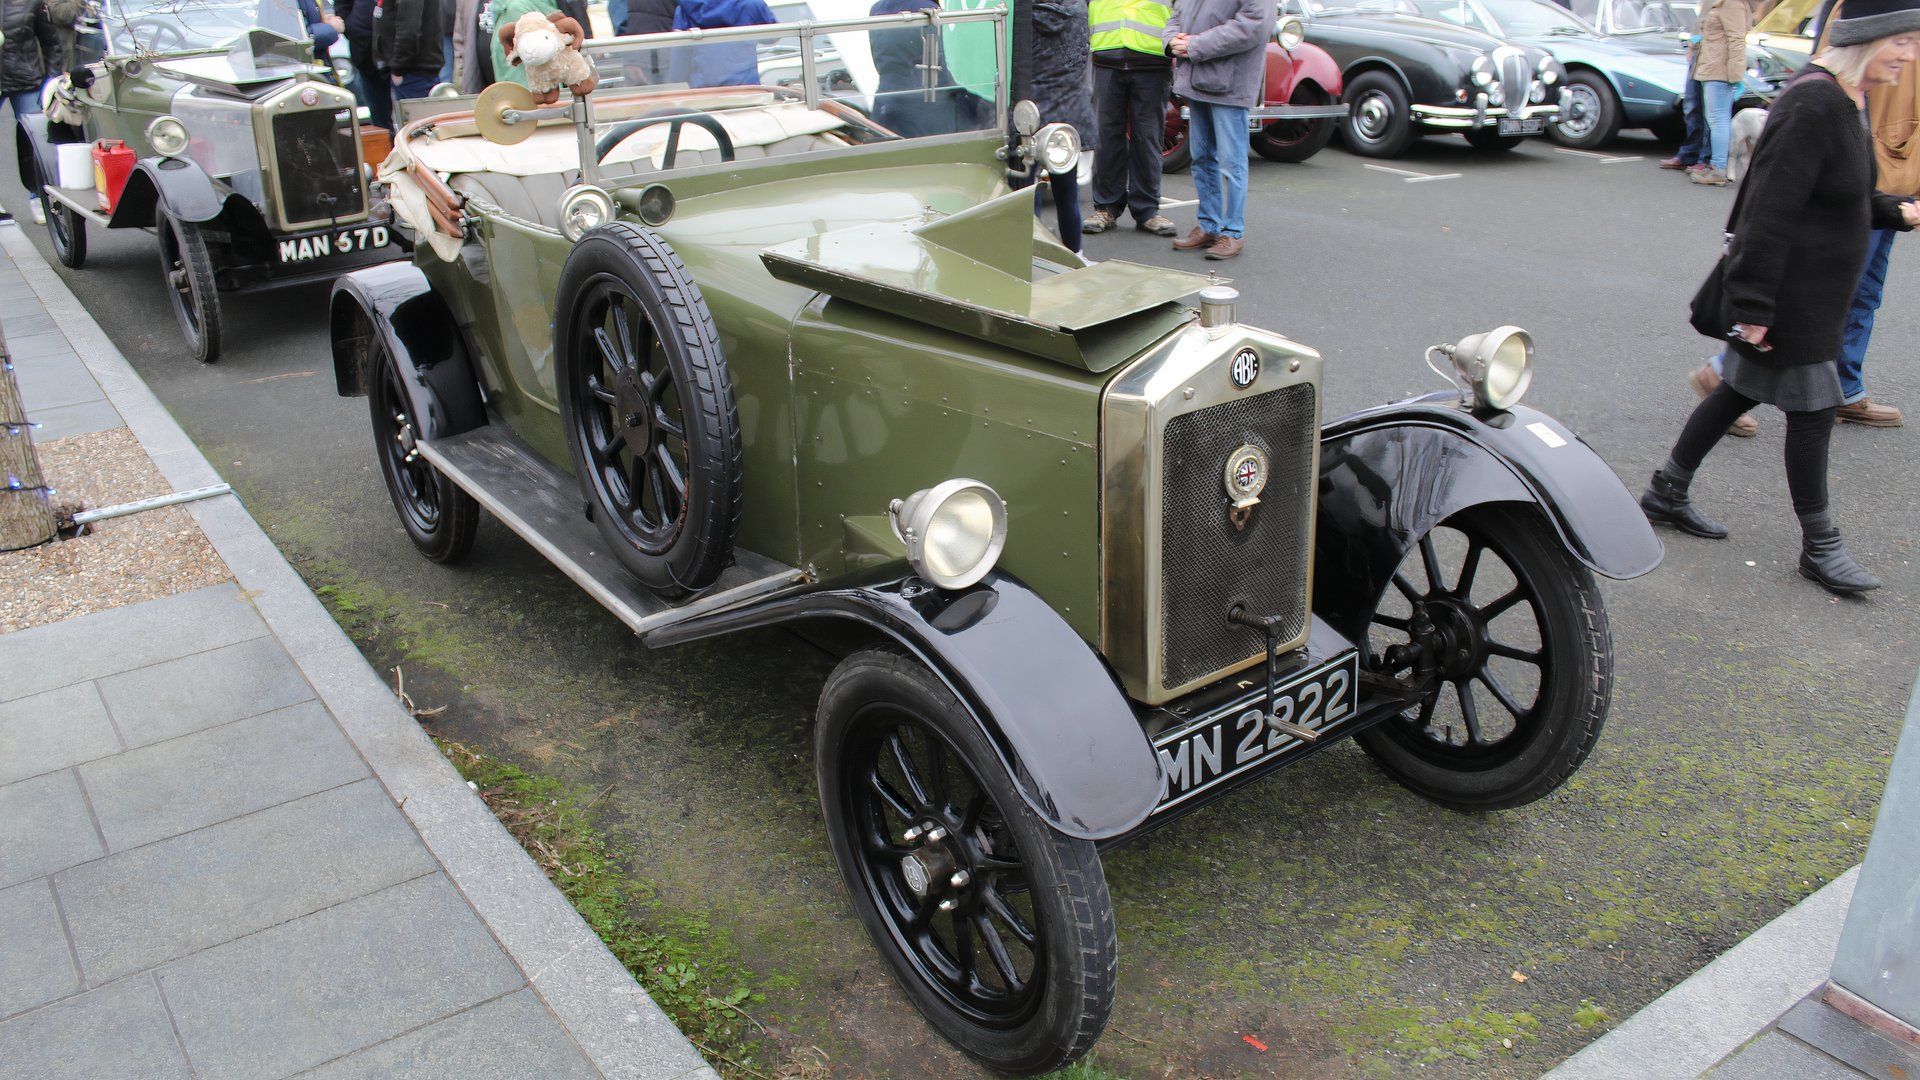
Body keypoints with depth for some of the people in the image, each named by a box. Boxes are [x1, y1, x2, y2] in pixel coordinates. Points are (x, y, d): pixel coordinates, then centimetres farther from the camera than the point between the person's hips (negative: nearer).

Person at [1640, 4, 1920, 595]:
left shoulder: (1848, 101, 9)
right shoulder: (1813, 106, -23)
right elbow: (1770, 211, -25)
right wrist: (1753, 308, -25)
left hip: (1812, 295, 10)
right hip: (1789, 299, -10)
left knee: (1739, 392, 17)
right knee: (1812, 412, 0)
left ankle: (1666, 493, 29)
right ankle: (1820, 547, 13)